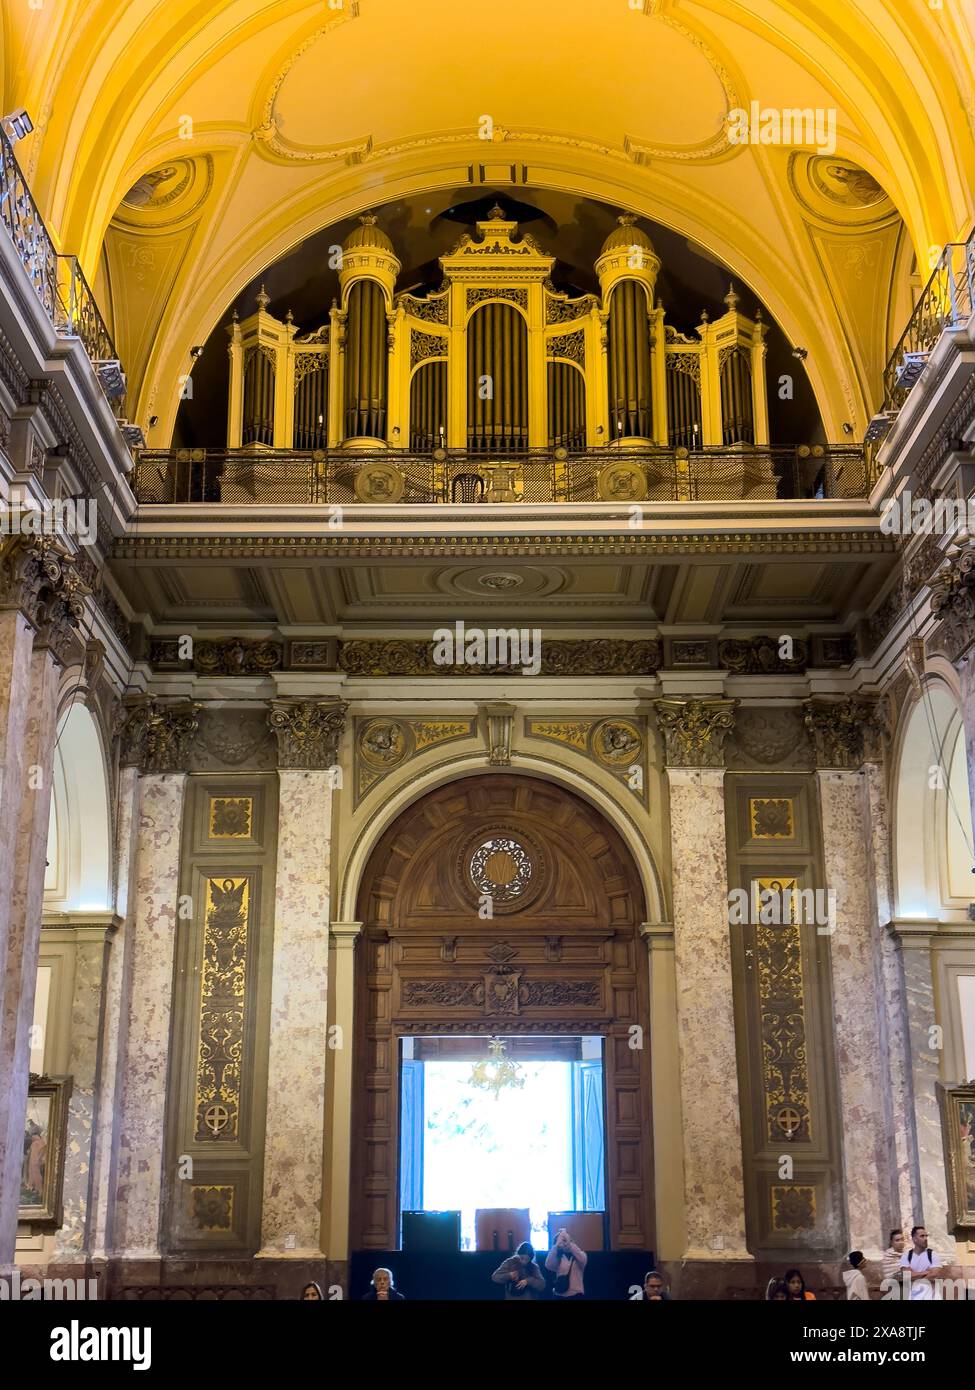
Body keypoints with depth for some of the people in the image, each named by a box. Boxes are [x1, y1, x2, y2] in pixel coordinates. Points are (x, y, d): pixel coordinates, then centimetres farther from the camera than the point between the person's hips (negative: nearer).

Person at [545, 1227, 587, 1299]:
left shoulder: (580, 1255, 5)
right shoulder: (557, 1258, 6)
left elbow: (582, 1259, -21)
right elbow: (548, 1265, -15)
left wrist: (569, 1242, -24)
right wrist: (557, 1244, -18)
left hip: (576, 1295, -1)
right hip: (559, 1295, 1)